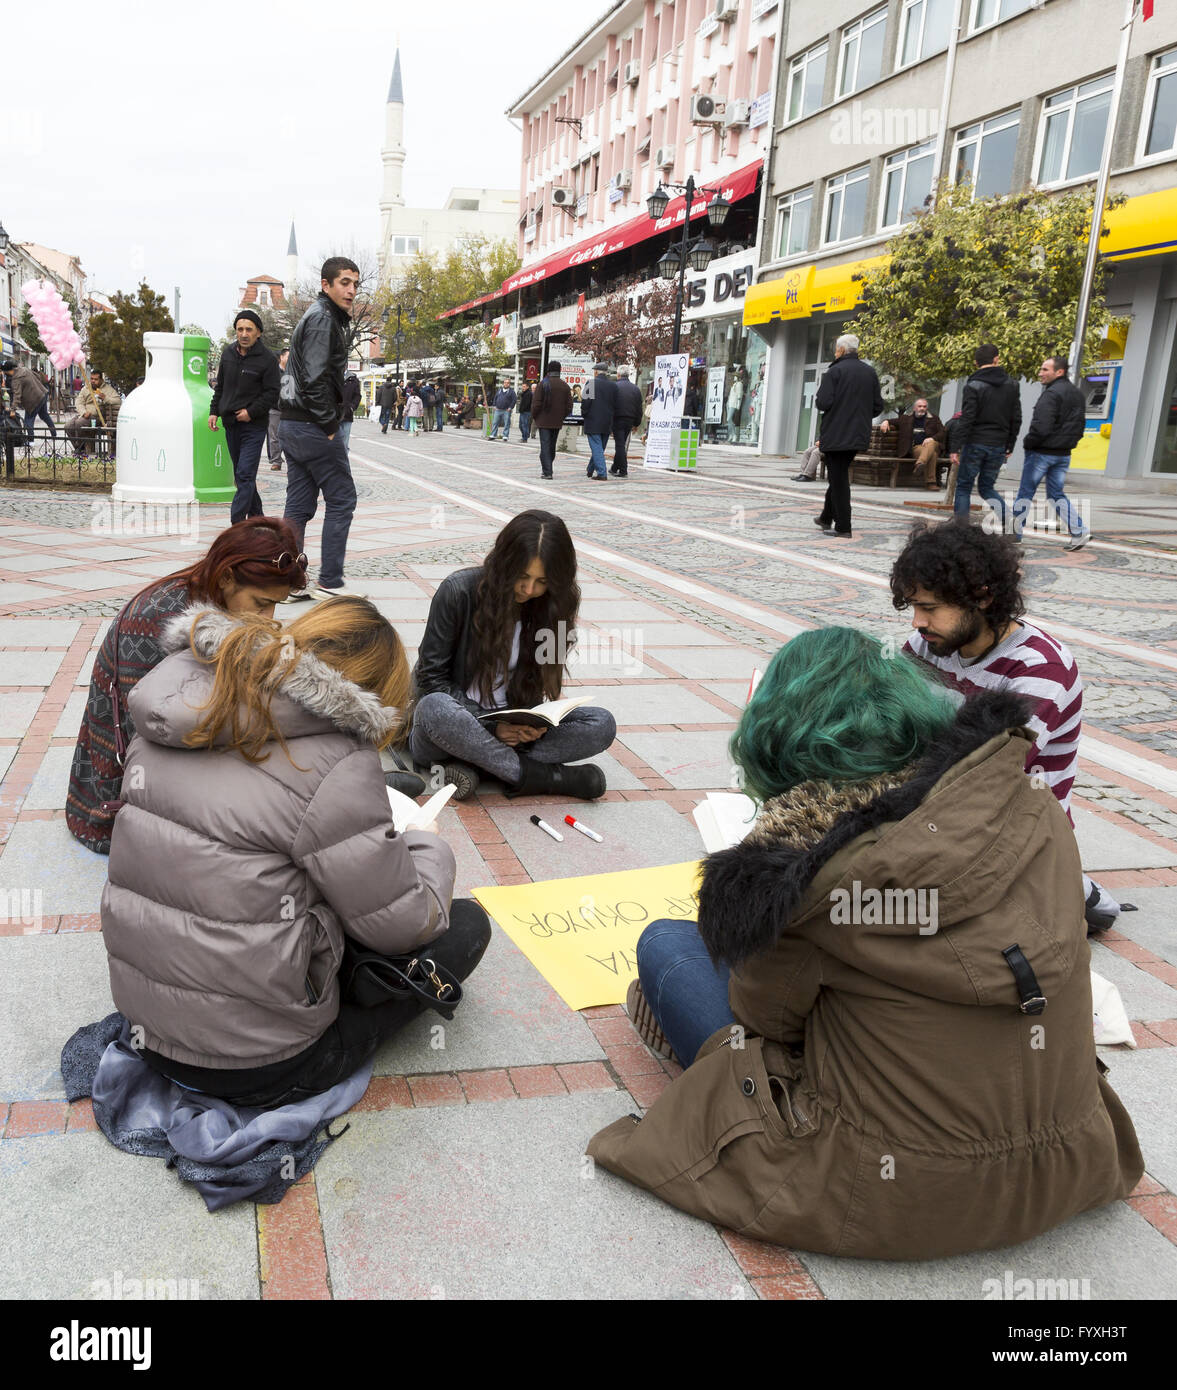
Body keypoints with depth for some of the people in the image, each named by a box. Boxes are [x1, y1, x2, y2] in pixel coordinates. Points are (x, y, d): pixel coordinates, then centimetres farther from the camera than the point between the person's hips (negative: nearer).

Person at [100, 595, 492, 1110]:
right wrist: (427, 844, 7)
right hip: (256, 1066, -7)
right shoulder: (332, 762, -23)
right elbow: (400, 926, -14)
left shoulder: (178, 707, -2)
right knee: (466, 925, 6)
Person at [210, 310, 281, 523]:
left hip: (254, 426, -7)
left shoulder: (267, 359, -8)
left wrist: (251, 412, -16)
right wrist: (214, 411, 10)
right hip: (230, 424, 7)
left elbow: (273, 393, -10)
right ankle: (256, 515, 24)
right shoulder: (228, 354, 10)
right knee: (241, 475, 12)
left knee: (245, 475, -12)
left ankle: (237, 523, -16)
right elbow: (220, 386, 19)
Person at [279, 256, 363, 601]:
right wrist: (329, 424, -16)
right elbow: (315, 377, -22)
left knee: (299, 505, 10)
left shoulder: (318, 315, 20)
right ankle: (329, 583, -1)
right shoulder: (323, 317, -12)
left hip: (291, 426, 10)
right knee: (341, 501, -3)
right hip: (313, 427, -10)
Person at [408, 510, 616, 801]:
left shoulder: (550, 605, -2)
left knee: (602, 725, -17)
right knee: (436, 709, -40)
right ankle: (543, 776, -26)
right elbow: (432, 676, -12)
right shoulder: (458, 591, -14)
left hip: (509, 726, 4)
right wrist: (490, 725, -23)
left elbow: (533, 685, 7)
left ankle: (471, 762, -28)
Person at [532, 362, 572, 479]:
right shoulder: (565, 385, 5)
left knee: (545, 446, -4)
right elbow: (569, 405, 6)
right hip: (557, 422, 4)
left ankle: (547, 472, -11)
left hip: (544, 421, -4)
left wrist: (533, 417, 3)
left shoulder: (543, 384, -8)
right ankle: (547, 468, 25)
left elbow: (536, 403, -10)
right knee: (552, 446, 15)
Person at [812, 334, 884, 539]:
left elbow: (823, 402, -18)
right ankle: (827, 518, 30)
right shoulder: (870, 372, 8)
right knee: (839, 475, 20)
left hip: (835, 435, -6)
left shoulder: (834, 371, -11)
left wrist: (817, 398, 4)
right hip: (859, 435, 6)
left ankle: (843, 527, -2)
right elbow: (878, 406, 7)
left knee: (838, 478, -1)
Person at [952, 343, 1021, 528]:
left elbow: (967, 419, -14)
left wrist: (957, 447, -11)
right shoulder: (1012, 385, 7)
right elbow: (1016, 419, 9)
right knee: (987, 487, 16)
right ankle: (1006, 518, -6)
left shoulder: (974, 385, -10)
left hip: (975, 444, -5)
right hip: (998, 446, 5)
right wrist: (1010, 445, 17)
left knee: (964, 487, 7)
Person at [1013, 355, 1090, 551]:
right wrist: (1068, 442, 18)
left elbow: (1041, 427, -25)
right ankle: (1079, 532, 0)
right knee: (1056, 494, 12)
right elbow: (1080, 425, 17)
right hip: (1064, 454, 8)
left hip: (1042, 452, -8)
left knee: (1025, 492, 5)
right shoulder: (1077, 394, 13)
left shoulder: (1051, 394, -17)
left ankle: (1014, 532, 13)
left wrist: (1027, 443, -10)